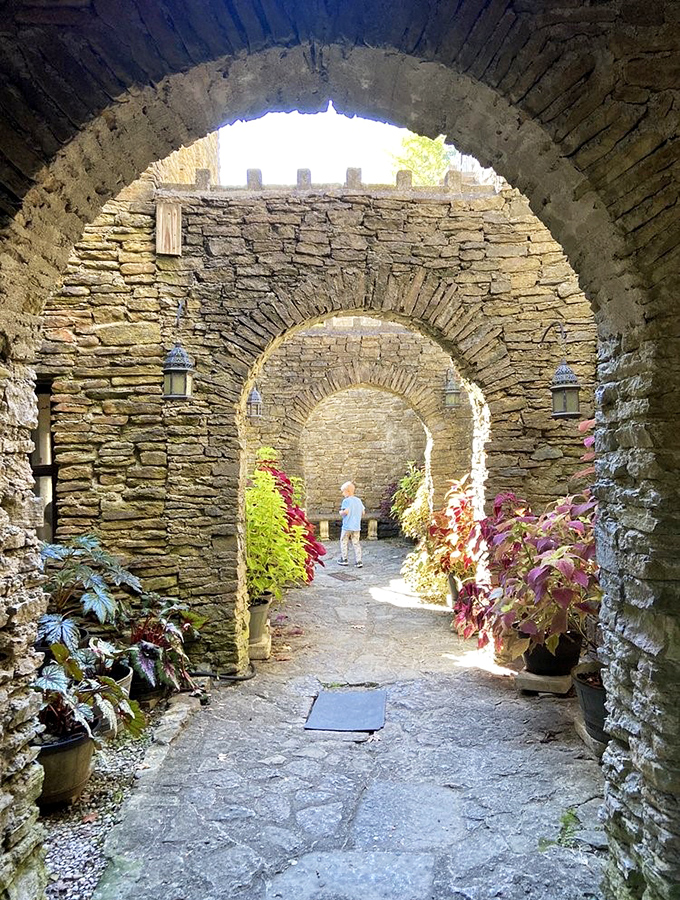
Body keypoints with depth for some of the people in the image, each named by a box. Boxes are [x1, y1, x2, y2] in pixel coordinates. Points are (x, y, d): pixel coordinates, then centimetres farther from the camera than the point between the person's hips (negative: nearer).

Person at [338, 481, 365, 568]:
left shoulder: (346, 501, -12)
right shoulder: (358, 500, 8)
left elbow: (346, 511, -24)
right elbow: (363, 512, 9)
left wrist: (341, 512, -4)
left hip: (347, 526, -5)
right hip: (357, 526, 5)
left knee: (344, 542, 12)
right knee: (356, 543, 7)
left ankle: (344, 559, 19)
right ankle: (358, 561, 0)